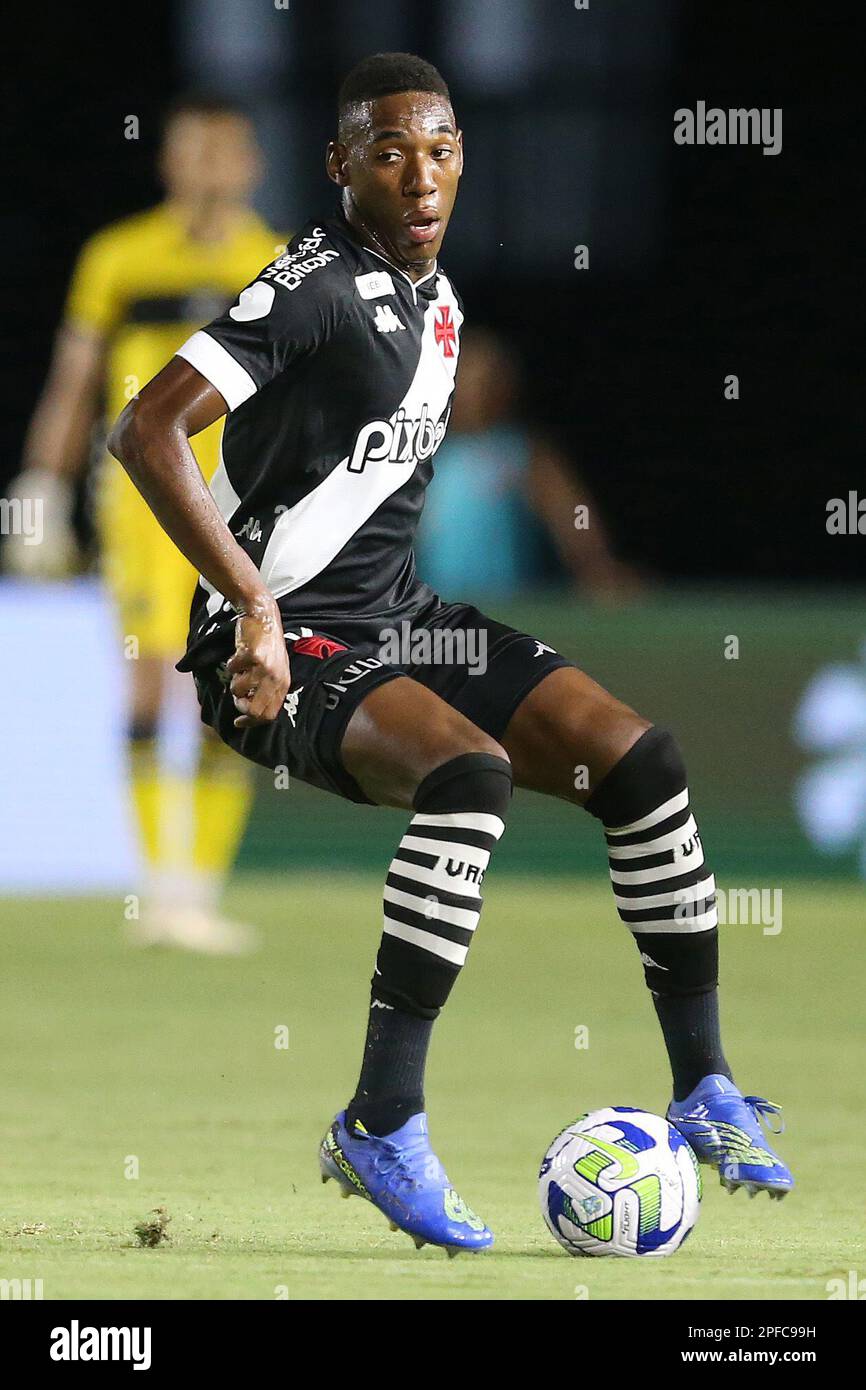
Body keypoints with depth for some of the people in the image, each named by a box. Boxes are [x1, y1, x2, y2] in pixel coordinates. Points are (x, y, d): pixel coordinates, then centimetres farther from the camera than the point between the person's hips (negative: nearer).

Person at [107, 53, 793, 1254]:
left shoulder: (437, 291, 12)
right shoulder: (320, 286, -16)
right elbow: (148, 429, -26)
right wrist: (255, 607, -27)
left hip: (399, 615, 9)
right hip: (284, 653, -9)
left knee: (637, 756, -3)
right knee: (471, 772, -34)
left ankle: (702, 1087, 8)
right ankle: (381, 1128, -28)